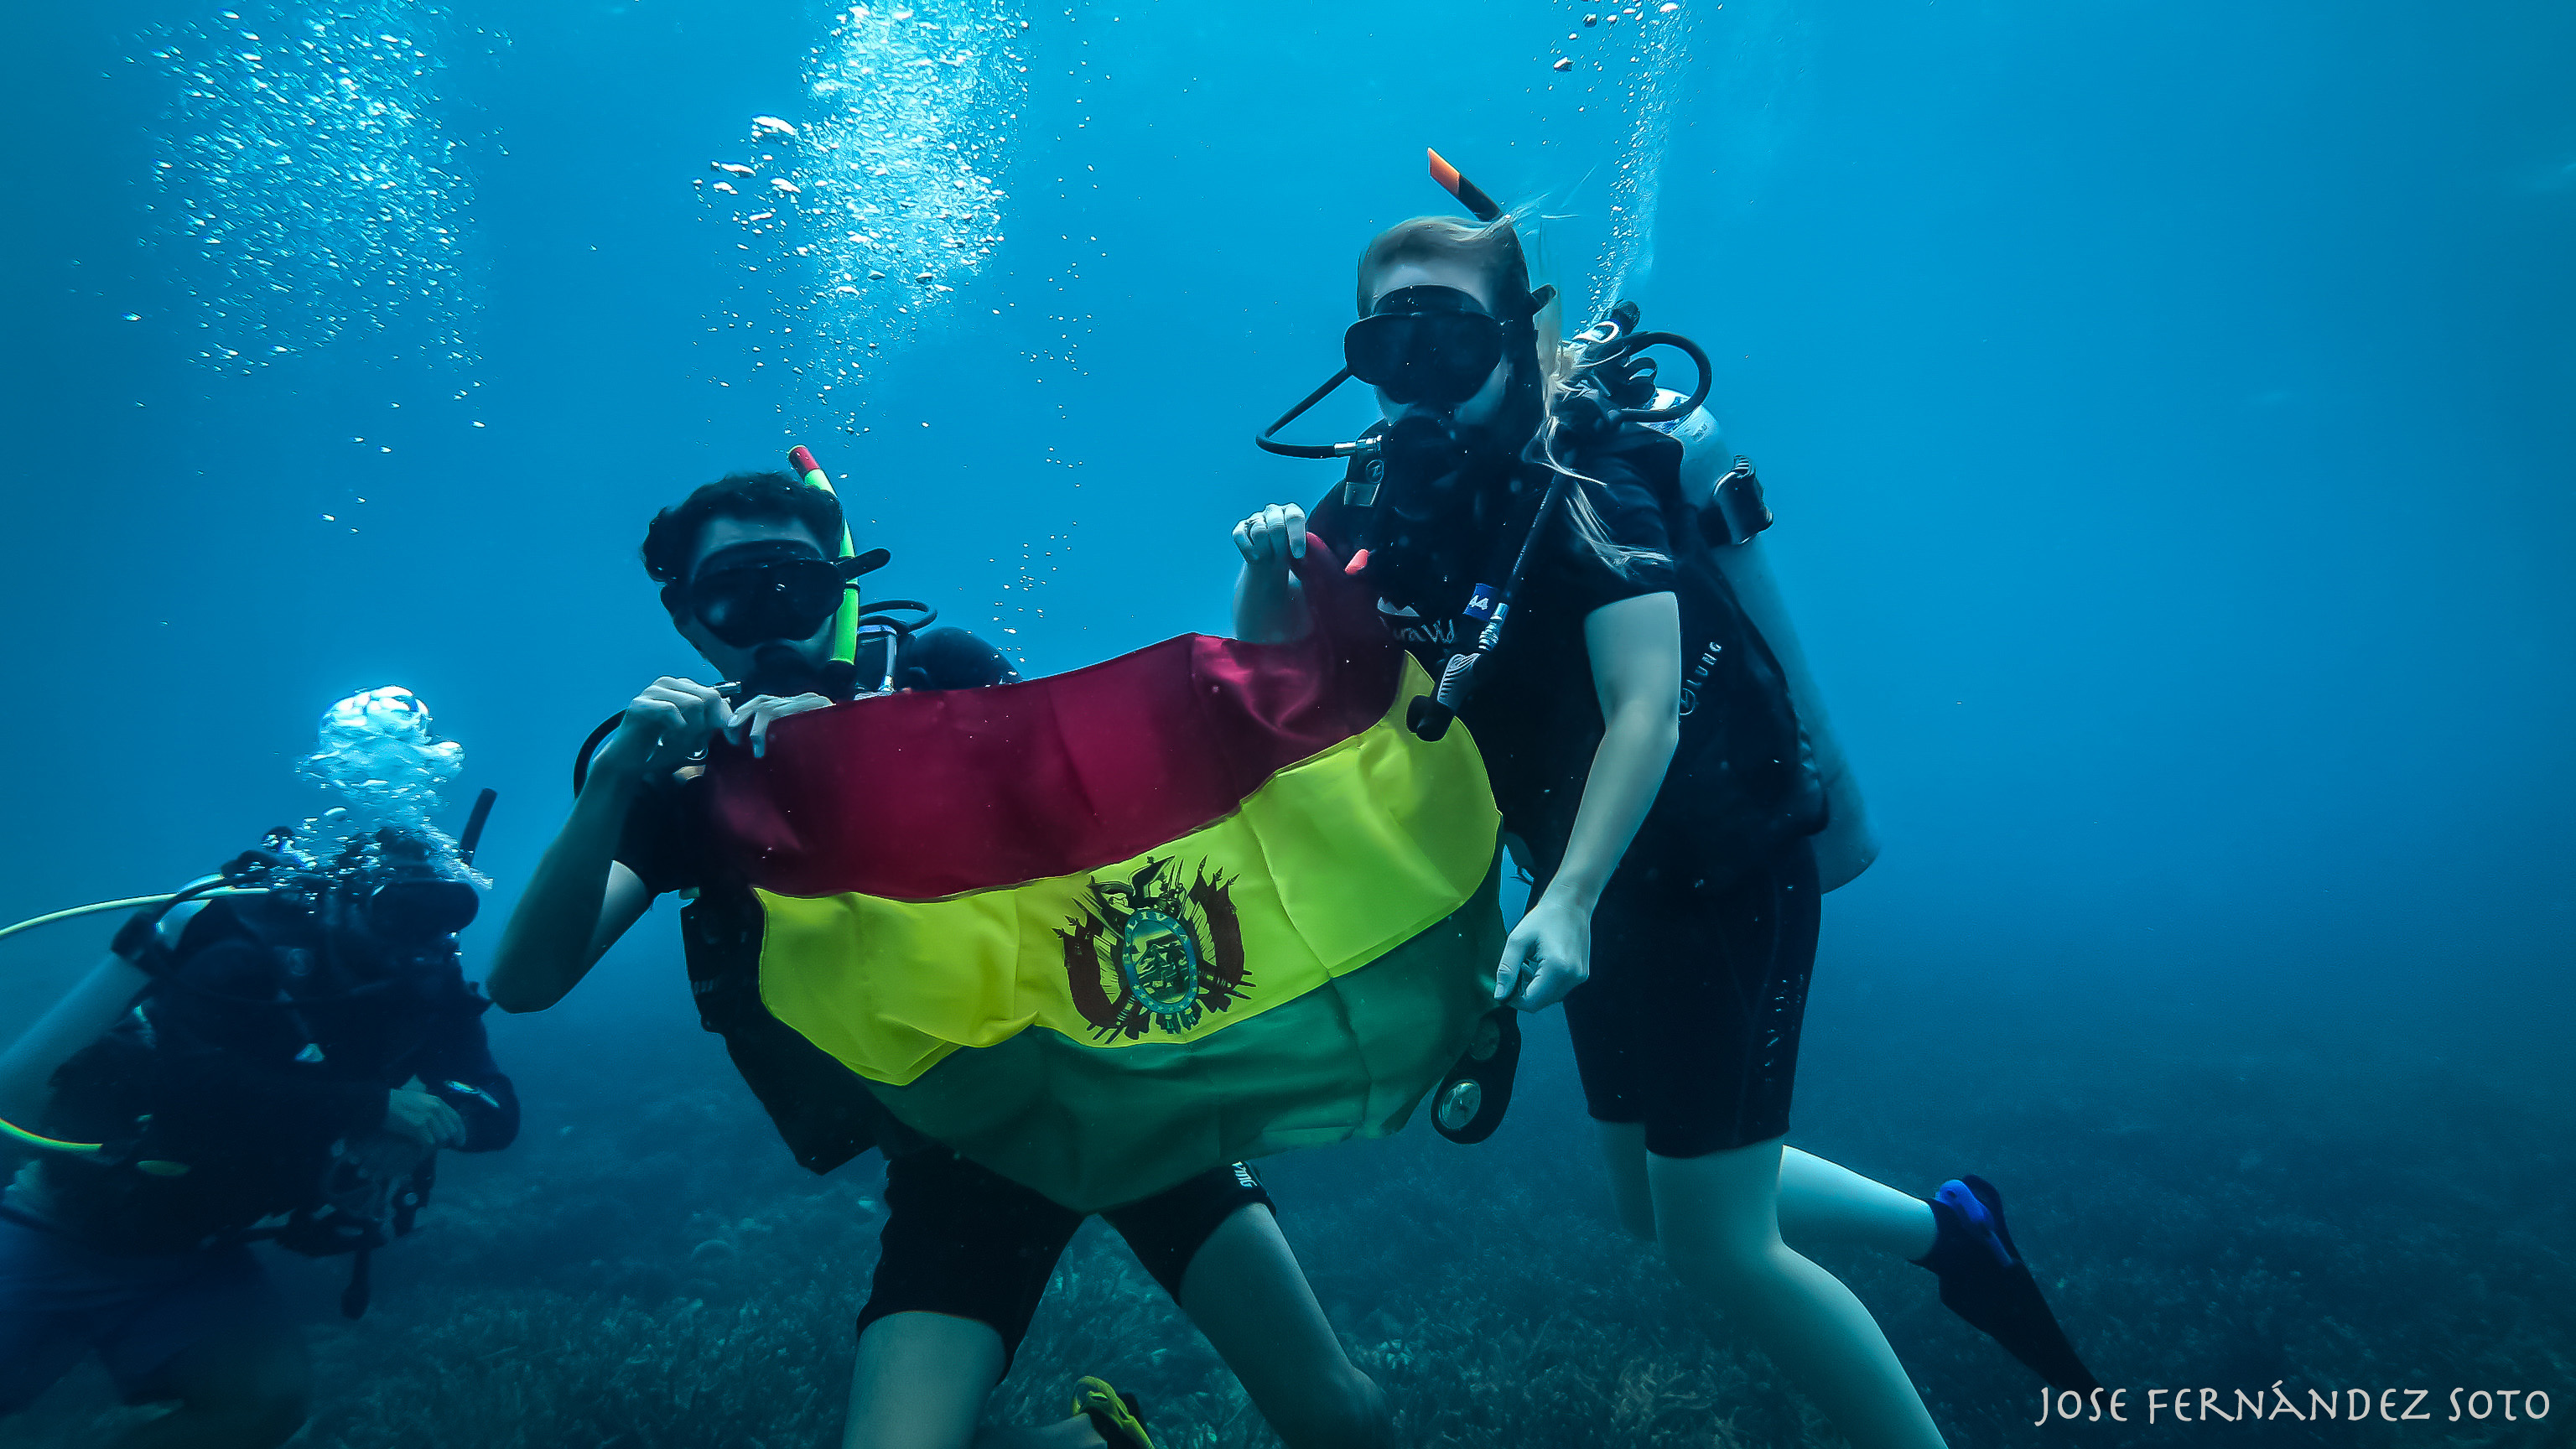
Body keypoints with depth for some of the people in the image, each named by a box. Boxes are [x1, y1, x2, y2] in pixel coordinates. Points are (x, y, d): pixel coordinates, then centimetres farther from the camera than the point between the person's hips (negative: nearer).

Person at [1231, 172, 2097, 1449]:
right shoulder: (1382, 493, -3)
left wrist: (1568, 901, -42)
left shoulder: (1586, 479, -21)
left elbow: (1646, 709, -31)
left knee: (1714, 1239, -4)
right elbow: (1269, 660, 0)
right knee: (1651, 1194, 19)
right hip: (1598, 882, 8)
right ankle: (1941, 1226, 37)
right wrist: (1268, 563, -20)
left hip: (1723, 870, -7)